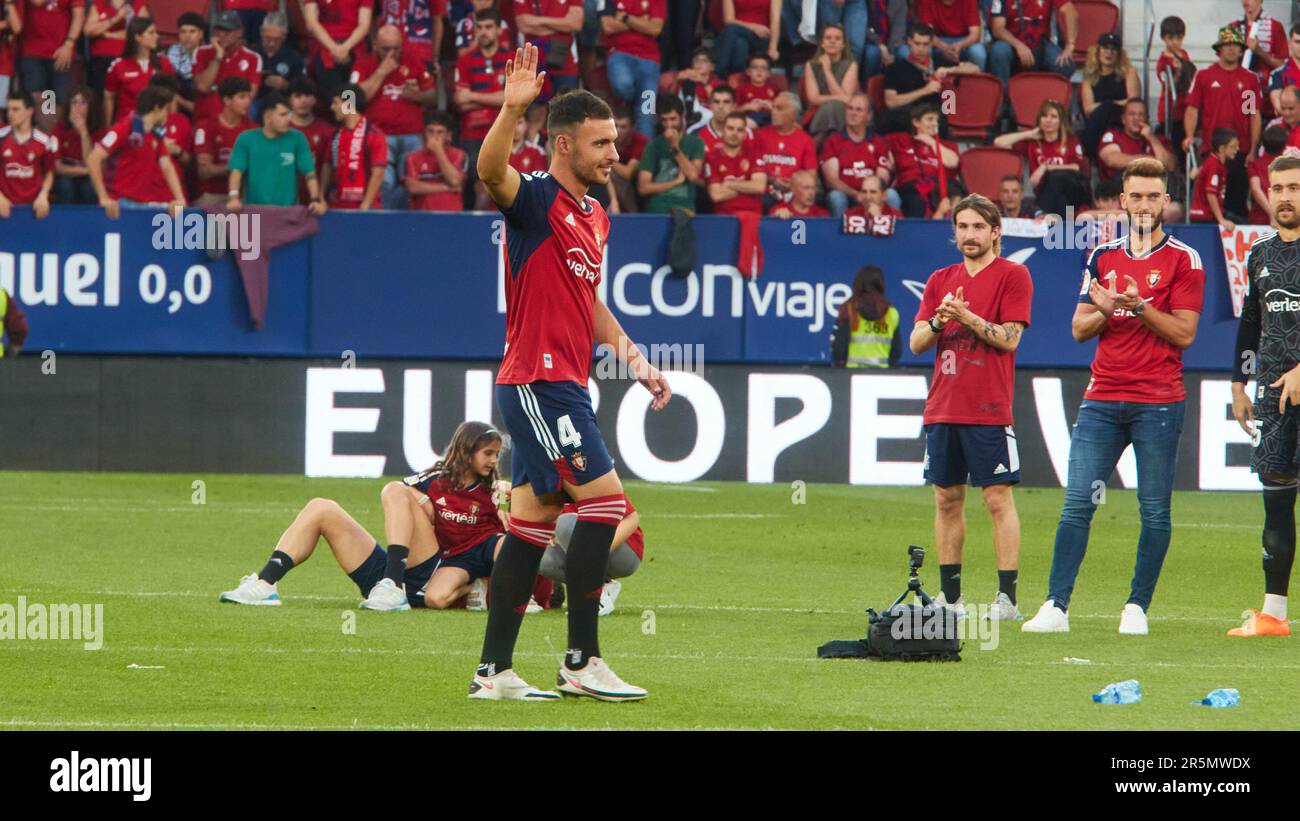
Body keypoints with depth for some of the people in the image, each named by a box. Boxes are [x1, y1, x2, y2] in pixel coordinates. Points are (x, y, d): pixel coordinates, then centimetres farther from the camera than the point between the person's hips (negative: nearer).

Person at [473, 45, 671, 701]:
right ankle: (582, 660, -10)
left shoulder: (594, 217, 17)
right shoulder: (537, 200, -10)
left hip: (560, 385, 10)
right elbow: (491, 172, -33)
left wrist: (635, 360, 22)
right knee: (604, 499, -13)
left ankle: (494, 670, 13)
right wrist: (512, 110, -48)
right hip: (538, 381, -10)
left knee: (533, 519, 10)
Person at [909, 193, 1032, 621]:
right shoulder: (940, 280, 15)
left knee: (998, 498, -6)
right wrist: (938, 320, -8)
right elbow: (916, 343, 11)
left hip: (989, 411, -5)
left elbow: (1009, 338, -8)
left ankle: (1007, 597, -7)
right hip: (942, 407, 5)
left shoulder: (1013, 276, 0)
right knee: (947, 499, 7)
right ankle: (949, 596, 12)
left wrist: (968, 317, -17)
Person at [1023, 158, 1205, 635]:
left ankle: (1137, 608, 8)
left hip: (1158, 404, -3)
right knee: (1077, 504, -5)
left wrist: (1139, 307, -16)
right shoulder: (1103, 257, 14)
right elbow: (1079, 328, 14)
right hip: (1103, 399, 3)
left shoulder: (1183, 261, 1)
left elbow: (1184, 332, -5)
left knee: (1154, 512, -1)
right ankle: (1057, 606, -6)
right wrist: (1105, 310, -6)